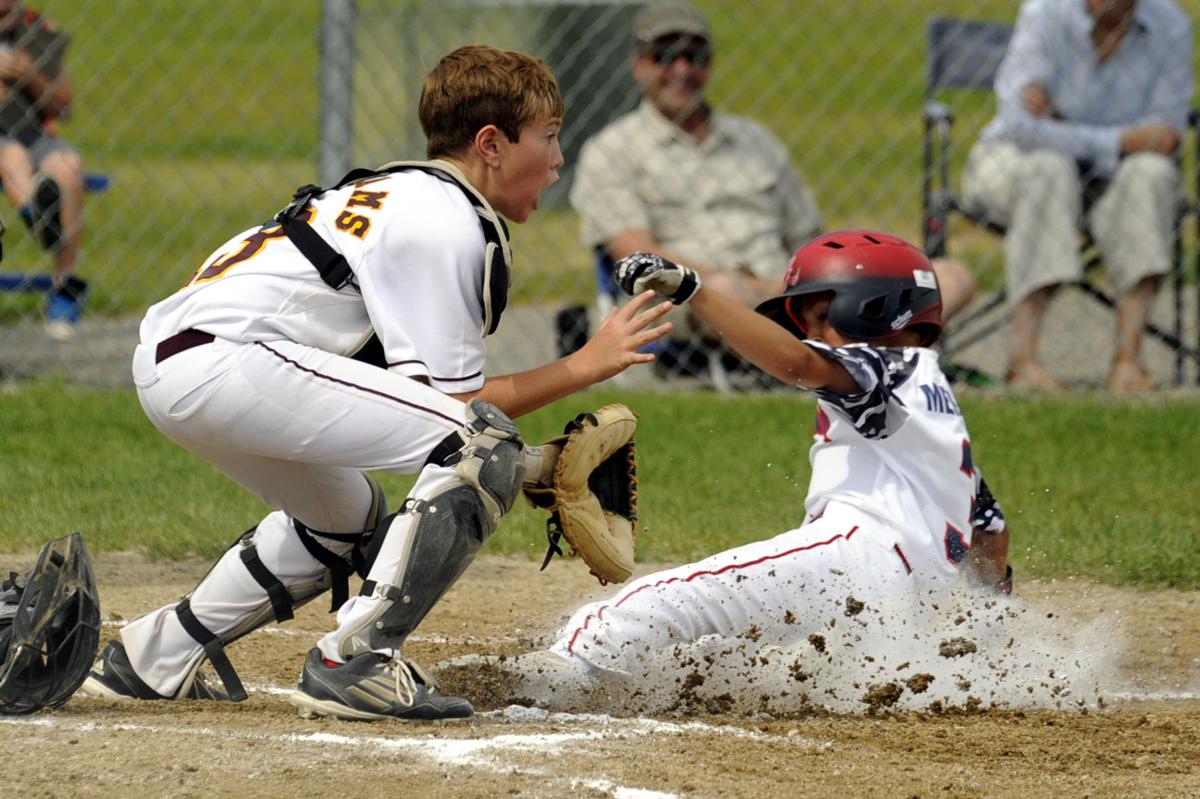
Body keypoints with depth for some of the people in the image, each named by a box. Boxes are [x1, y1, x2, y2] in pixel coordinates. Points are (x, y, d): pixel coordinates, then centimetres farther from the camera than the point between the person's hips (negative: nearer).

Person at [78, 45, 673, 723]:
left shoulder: (404, 195, 22)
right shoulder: (449, 226, -8)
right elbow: (456, 402, -10)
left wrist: (541, 464, 14)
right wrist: (584, 367, -1)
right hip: (227, 360, -11)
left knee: (352, 521, 32)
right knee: (484, 444, -14)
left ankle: (154, 658, 31)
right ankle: (355, 663, -14)